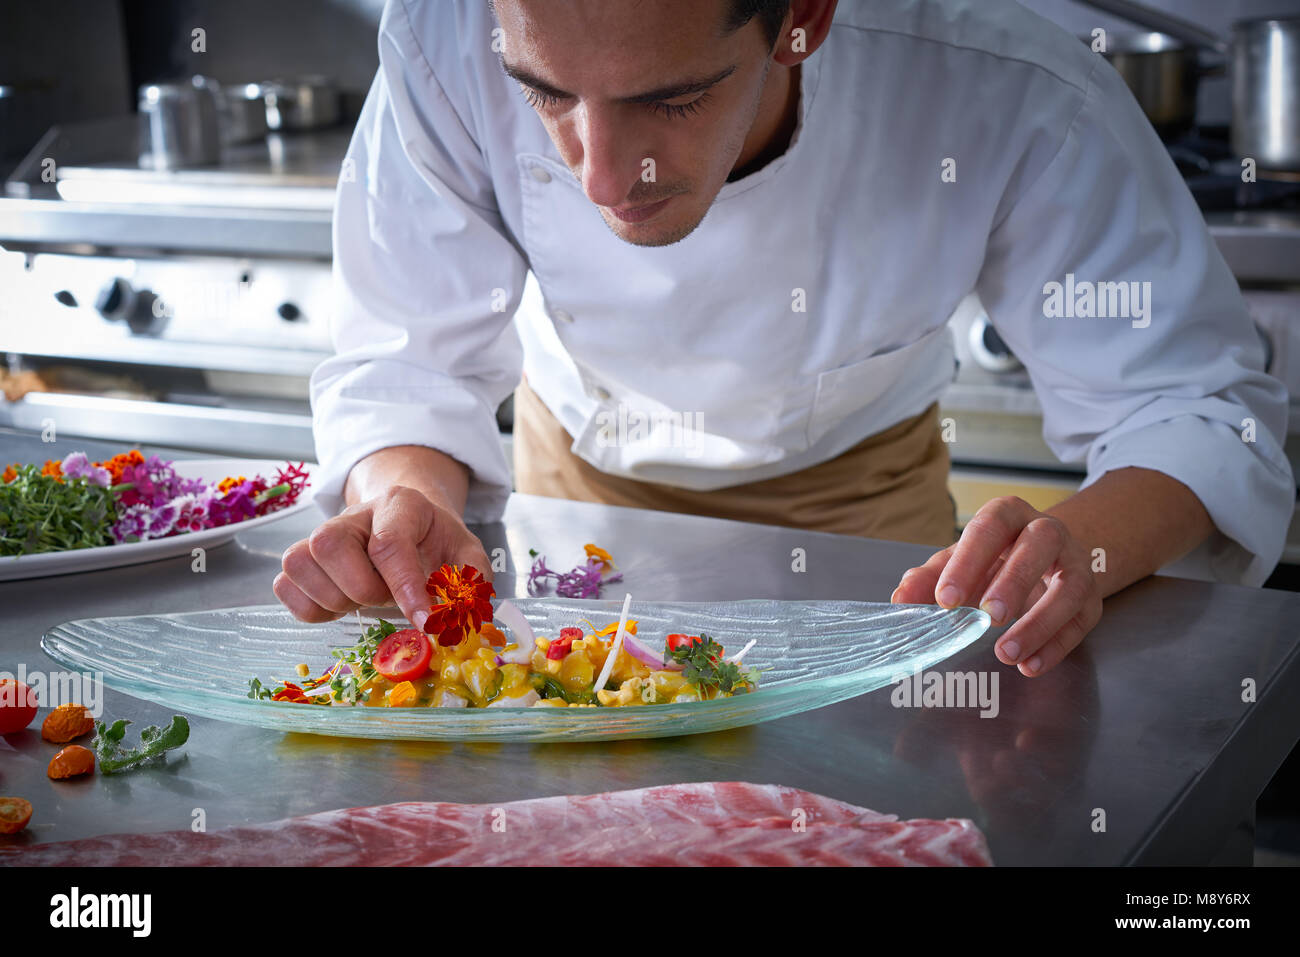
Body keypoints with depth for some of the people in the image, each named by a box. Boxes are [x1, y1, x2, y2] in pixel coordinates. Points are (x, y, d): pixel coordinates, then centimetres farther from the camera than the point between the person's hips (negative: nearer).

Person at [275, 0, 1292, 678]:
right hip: (588, 467, 1)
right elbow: (408, 364, -25)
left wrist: (1079, 549, -52)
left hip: (854, 478, 0)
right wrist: (412, 497, -47)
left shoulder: (1016, 100, -37)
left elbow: (1191, 404, -31)